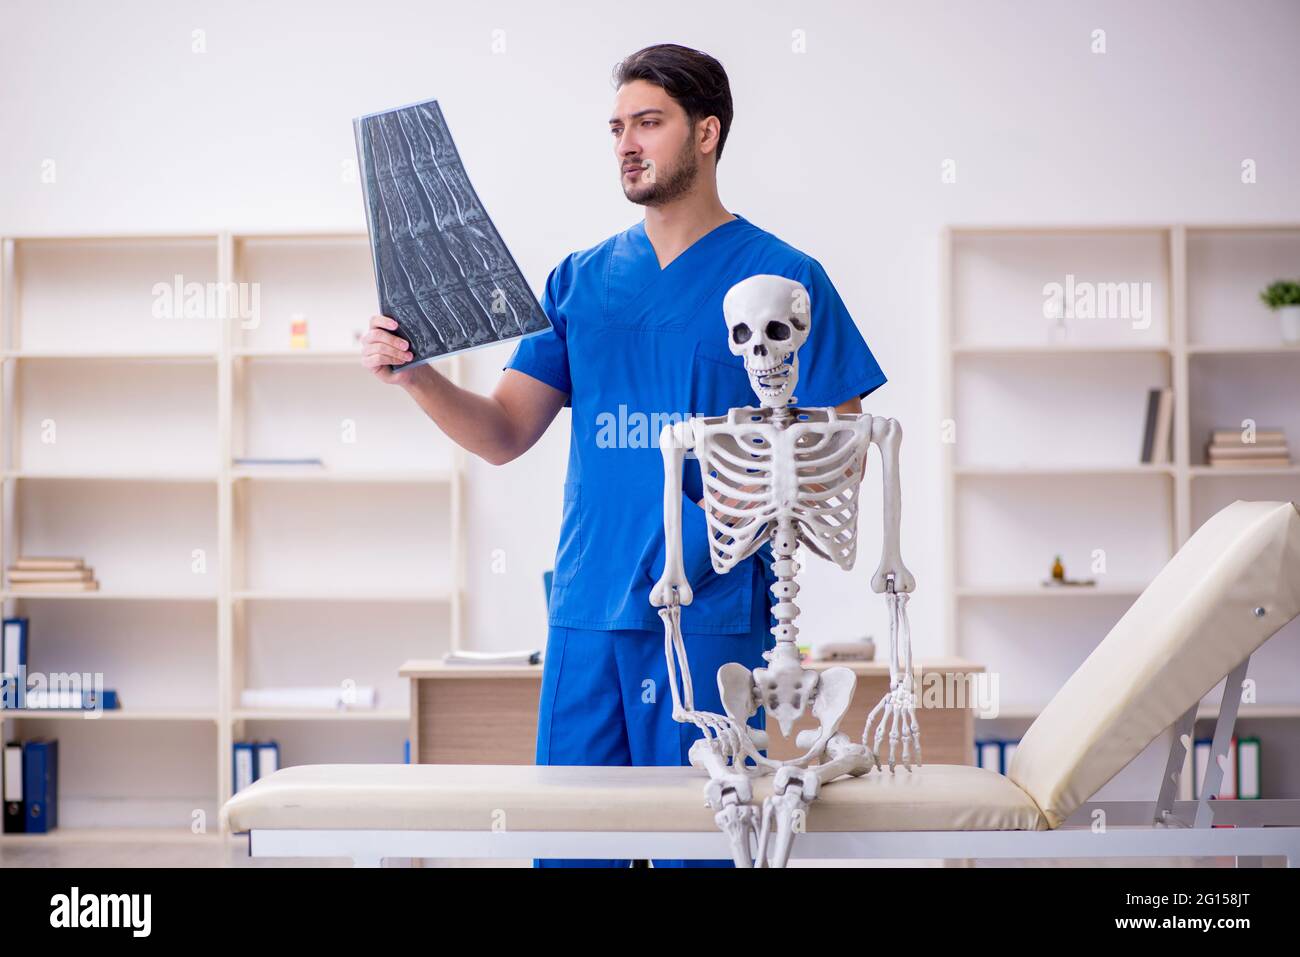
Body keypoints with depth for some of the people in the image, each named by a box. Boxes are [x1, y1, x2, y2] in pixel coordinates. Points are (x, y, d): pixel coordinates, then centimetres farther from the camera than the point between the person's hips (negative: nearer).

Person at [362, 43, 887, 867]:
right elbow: (503, 435, 8)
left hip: (712, 612, -4)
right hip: (587, 610, 4)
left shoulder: (781, 277, -1)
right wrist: (416, 374, -9)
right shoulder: (581, 280, 13)